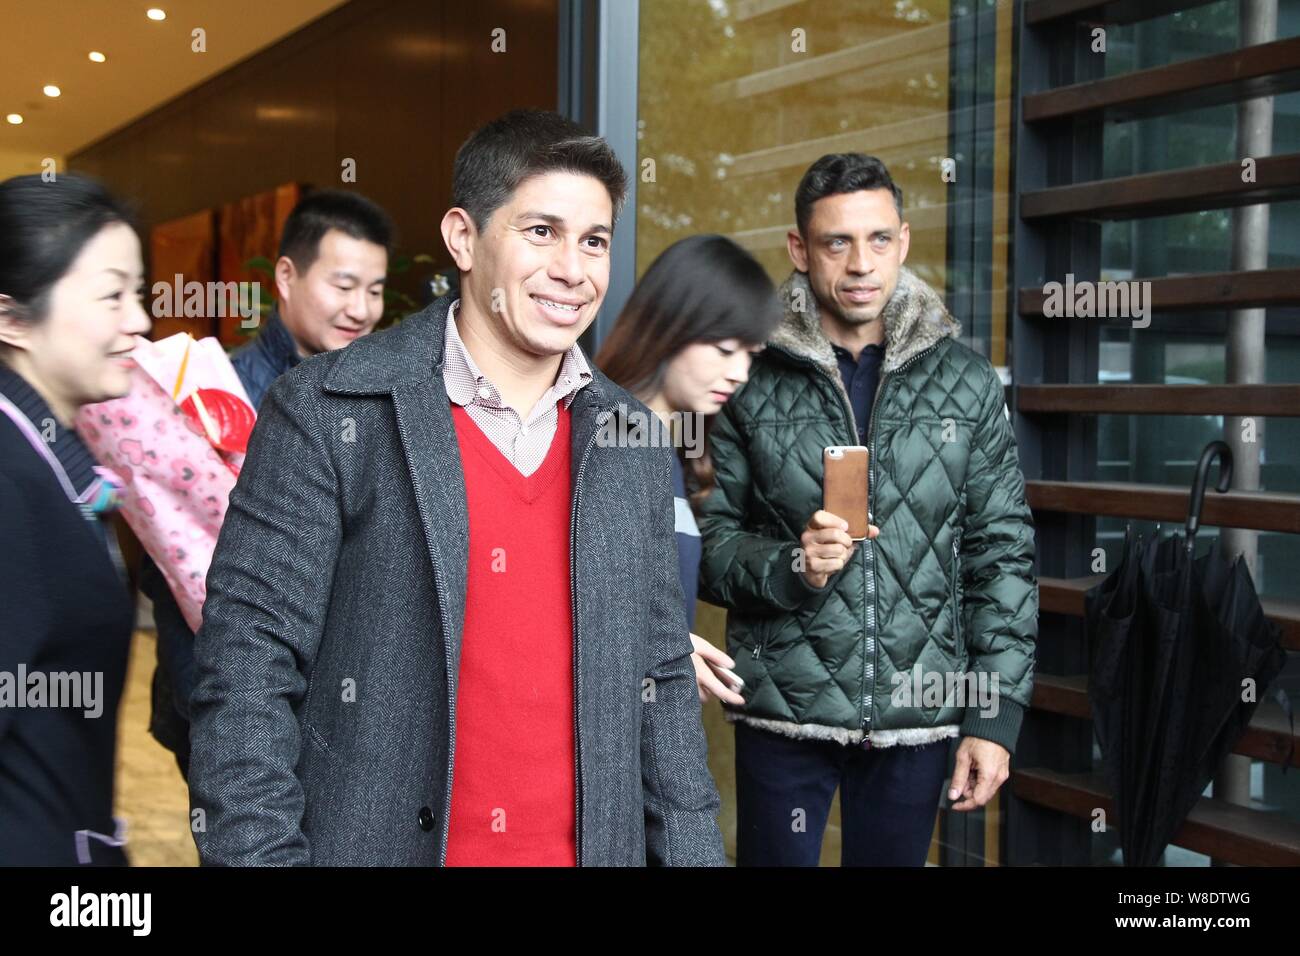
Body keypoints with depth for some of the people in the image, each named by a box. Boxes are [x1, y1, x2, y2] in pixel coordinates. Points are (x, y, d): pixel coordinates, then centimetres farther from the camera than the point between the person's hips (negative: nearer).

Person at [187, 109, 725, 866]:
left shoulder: (633, 440, 5)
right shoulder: (328, 409, -8)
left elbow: (662, 681, 9)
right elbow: (247, 669, -10)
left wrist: (692, 851, 4)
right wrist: (261, 852, -14)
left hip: (594, 847, 4)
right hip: (375, 841, -4)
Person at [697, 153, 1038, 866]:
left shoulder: (966, 382, 2)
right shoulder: (751, 383, -1)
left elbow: (1003, 554, 3)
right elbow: (708, 541, 0)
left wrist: (997, 716, -2)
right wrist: (790, 564, -20)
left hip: (920, 713, 1)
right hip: (783, 712, -1)